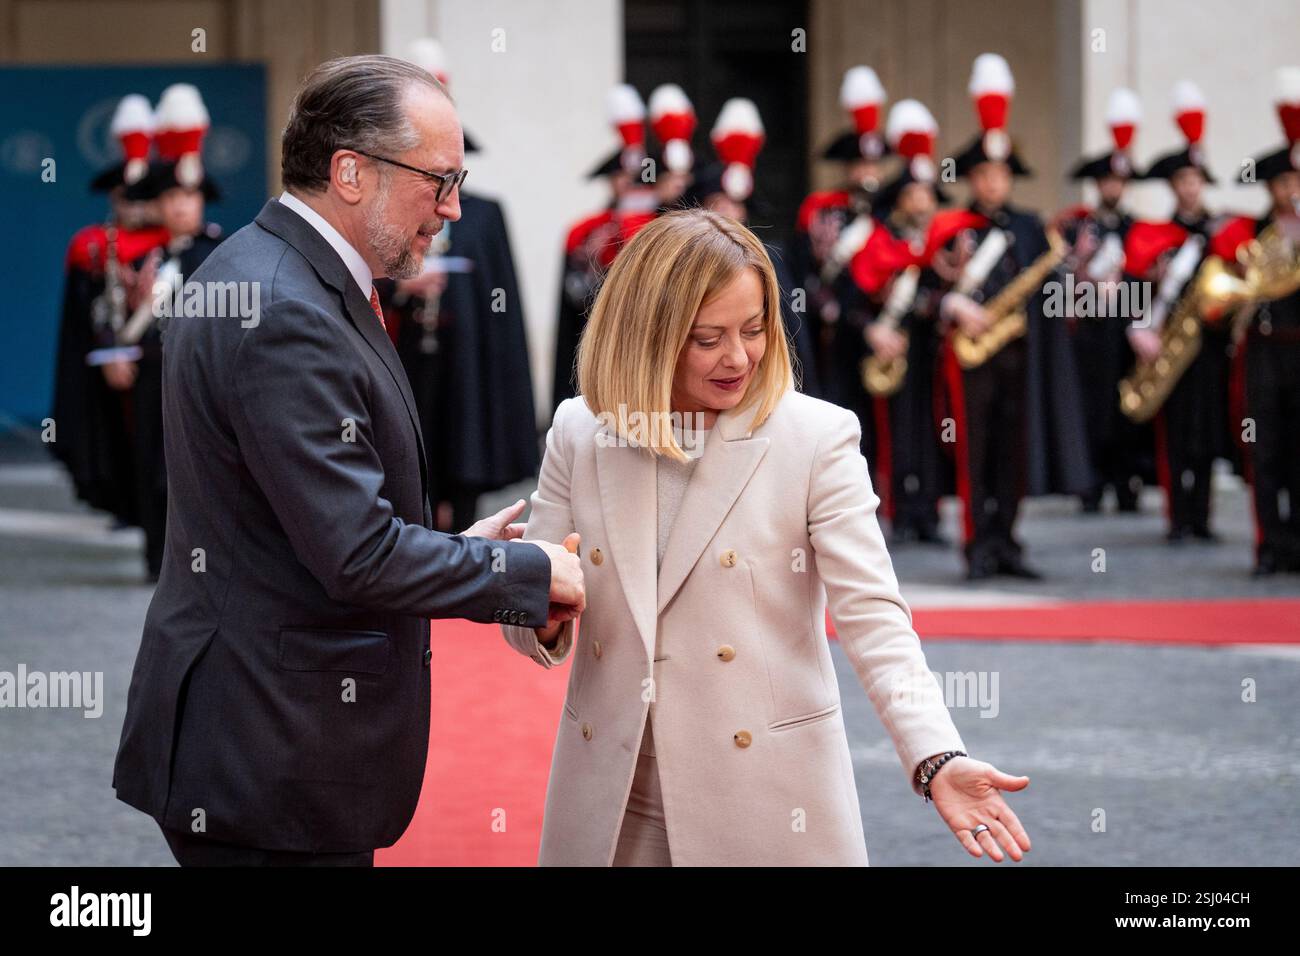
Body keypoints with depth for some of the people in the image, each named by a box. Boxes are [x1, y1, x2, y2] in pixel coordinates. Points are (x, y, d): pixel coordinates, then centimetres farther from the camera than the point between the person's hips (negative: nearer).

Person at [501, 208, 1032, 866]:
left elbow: (871, 615, -14)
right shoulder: (579, 432, 3)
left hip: (765, 806, -2)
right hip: (616, 806, 3)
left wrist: (937, 758, -28)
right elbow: (535, 633, 8)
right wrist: (543, 619, -16)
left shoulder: (818, 438, -7)